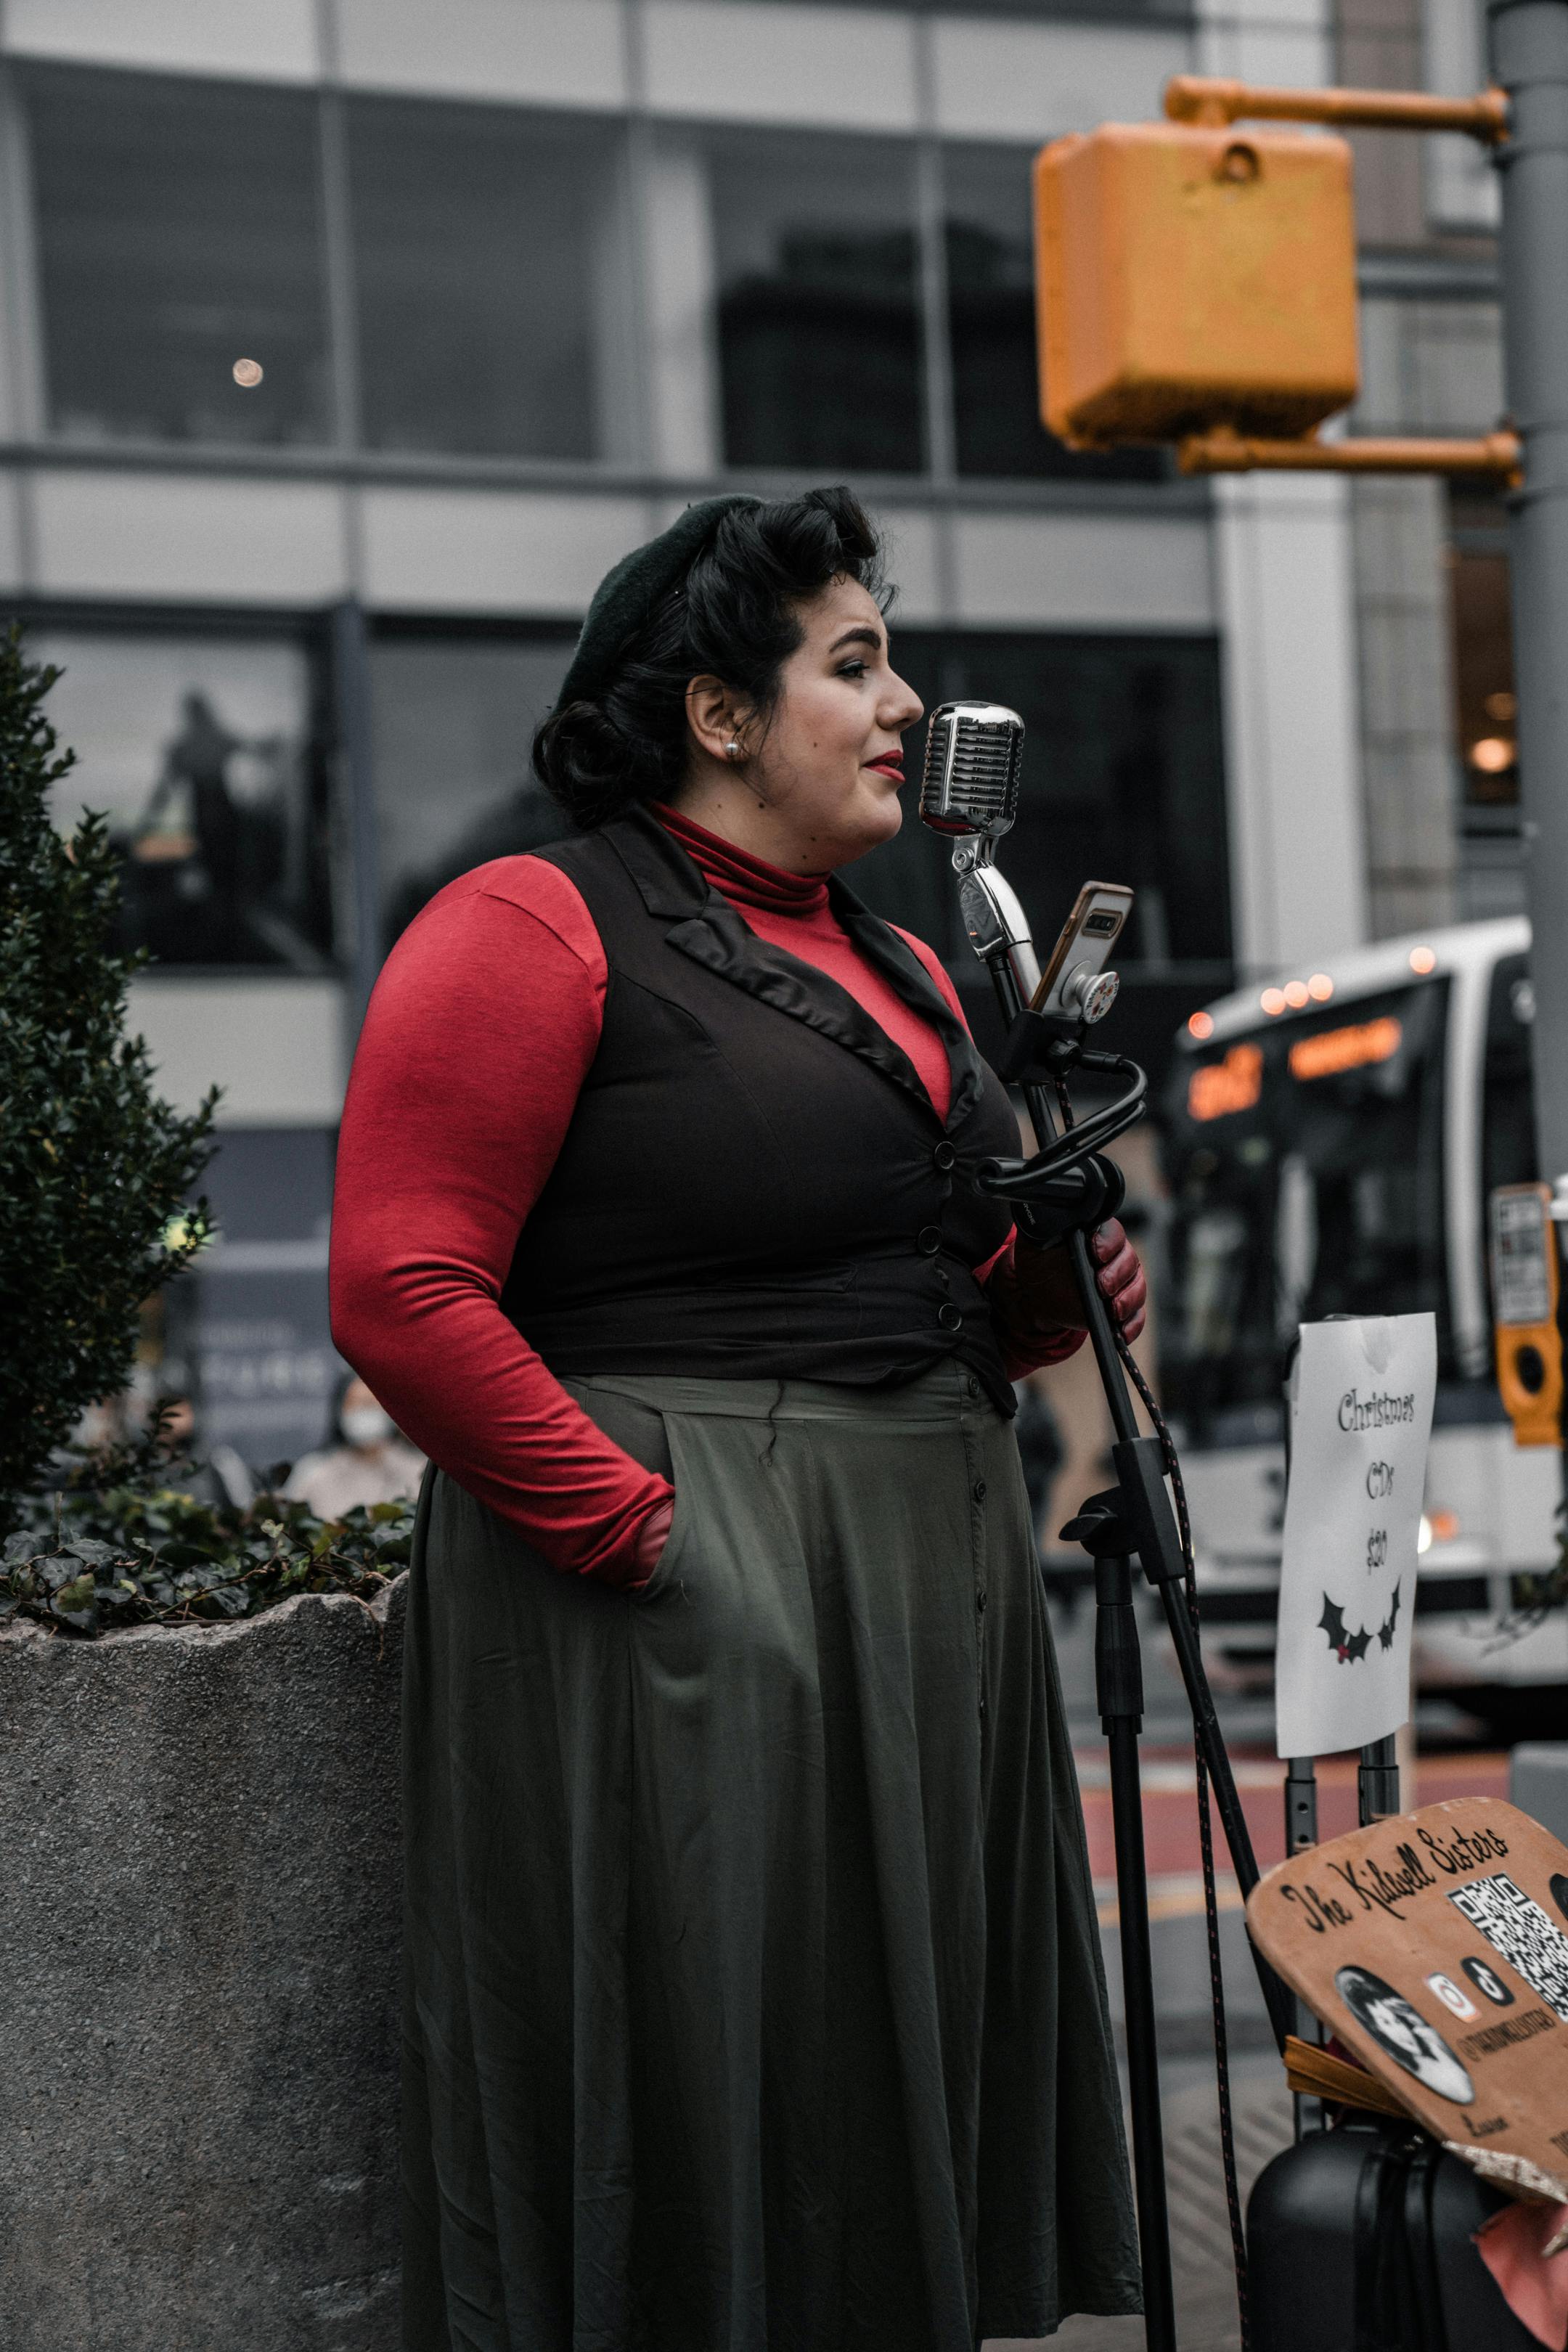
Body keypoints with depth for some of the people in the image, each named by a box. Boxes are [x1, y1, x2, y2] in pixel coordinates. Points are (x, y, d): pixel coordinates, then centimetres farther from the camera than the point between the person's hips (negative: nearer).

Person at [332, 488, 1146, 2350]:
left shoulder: (896, 968, 19)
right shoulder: (535, 931, -7)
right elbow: (400, 1293, -16)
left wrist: (1050, 1292, 6)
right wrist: (635, 1525, -19)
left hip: (938, 1587, 8)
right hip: (687, 1615, -8)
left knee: (909, 2103, 12)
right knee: (706, 2145, -3)